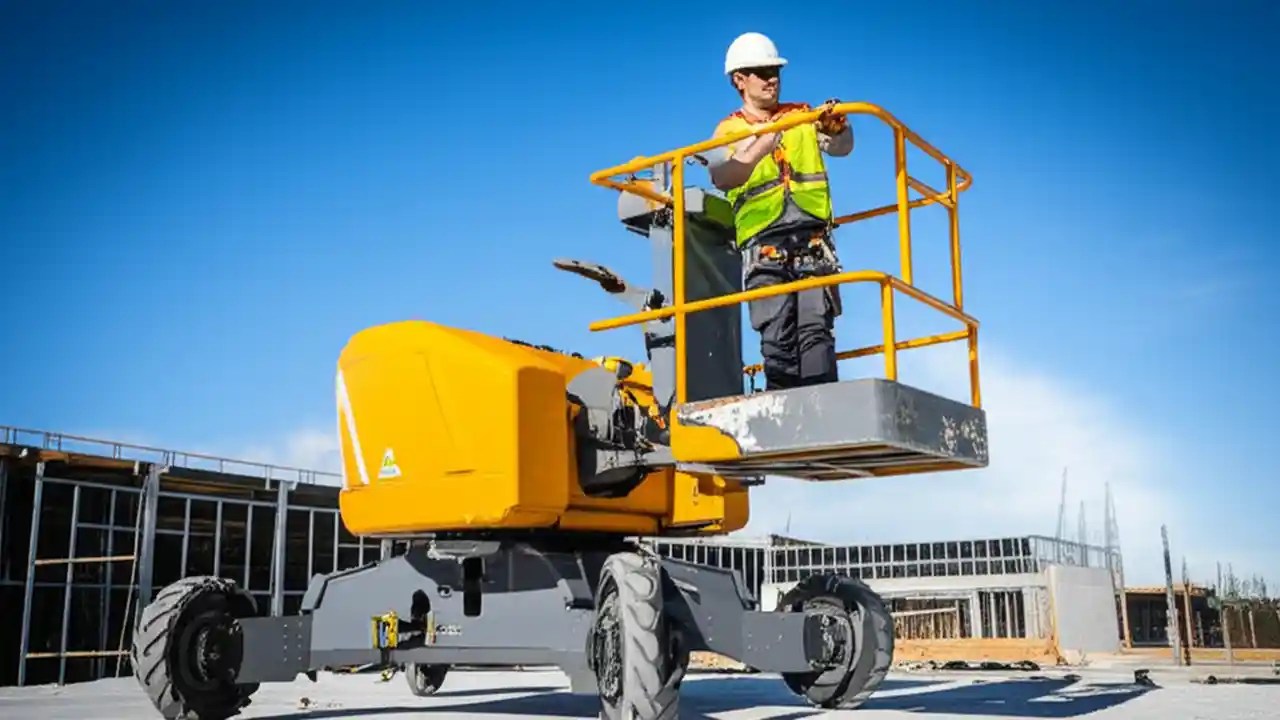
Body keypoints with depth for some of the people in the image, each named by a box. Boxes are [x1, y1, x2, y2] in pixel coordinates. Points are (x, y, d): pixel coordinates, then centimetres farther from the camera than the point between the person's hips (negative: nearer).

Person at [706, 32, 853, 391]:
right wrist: (759, 149, -27)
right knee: (777, 337, -7)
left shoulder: (803, 116, 19)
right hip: (764, 248, -1)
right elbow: (721, 178, -9)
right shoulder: (729, 130, 12)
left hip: (814, 242, 1)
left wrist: (838, 128, -23)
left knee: (815, 330, -9)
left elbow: (841, 148, 1)